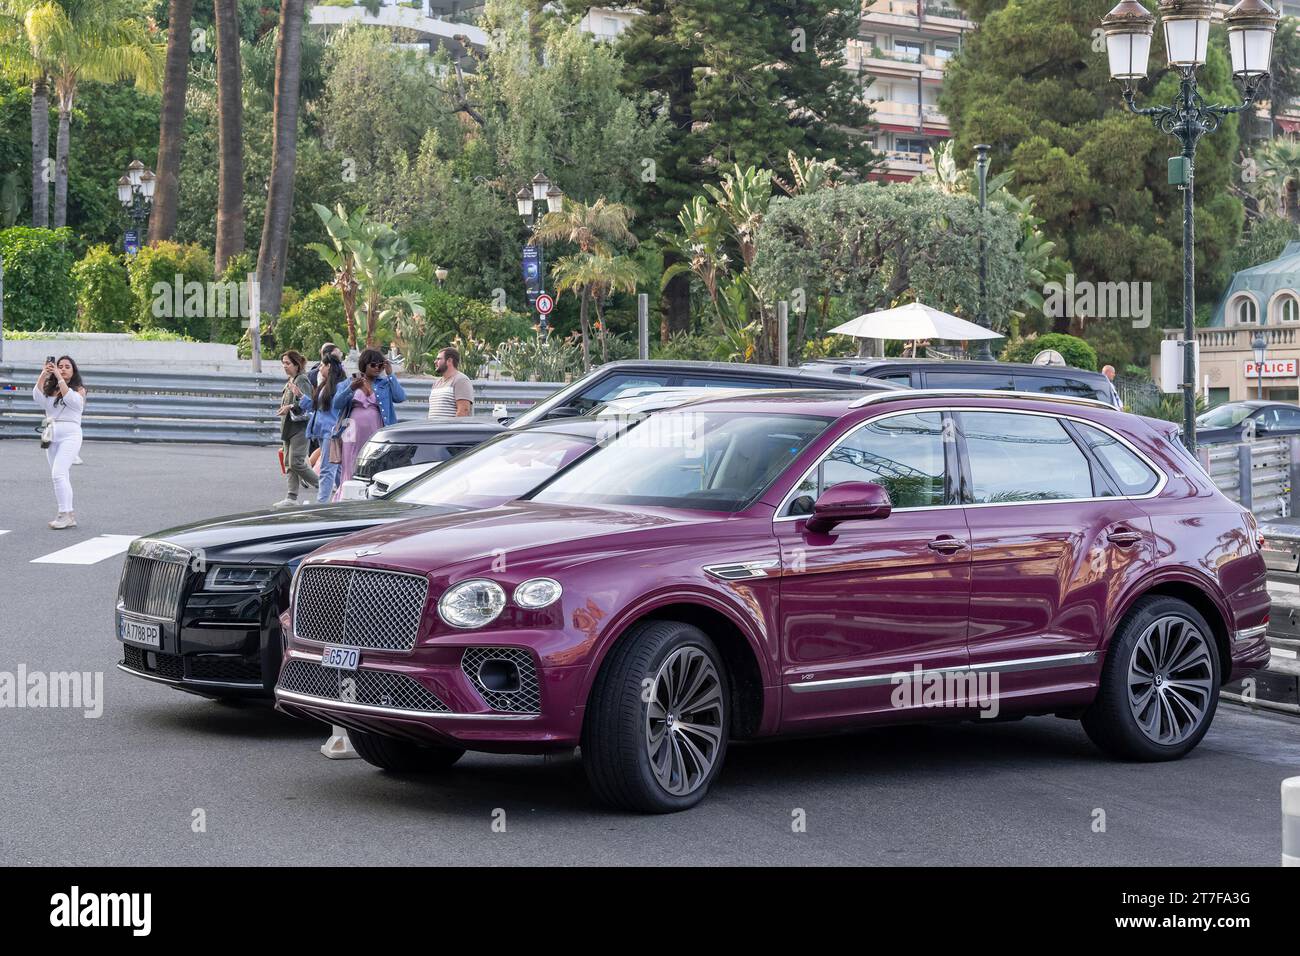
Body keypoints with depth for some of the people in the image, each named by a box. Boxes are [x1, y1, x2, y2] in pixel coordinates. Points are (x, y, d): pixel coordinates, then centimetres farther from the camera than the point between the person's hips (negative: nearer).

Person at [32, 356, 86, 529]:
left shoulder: (79, 389, 3)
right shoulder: (50, 389, 12)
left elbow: (70, 399, -17)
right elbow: (37, 397, -7)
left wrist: (60, 378, -18)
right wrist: (44, 374, -15)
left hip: (70, 435, -5)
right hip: (51, 435, 5)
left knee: (59, 474, -18)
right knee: (60, 476, 7)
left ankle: (65, 513, -17)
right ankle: (68, 515, 12)